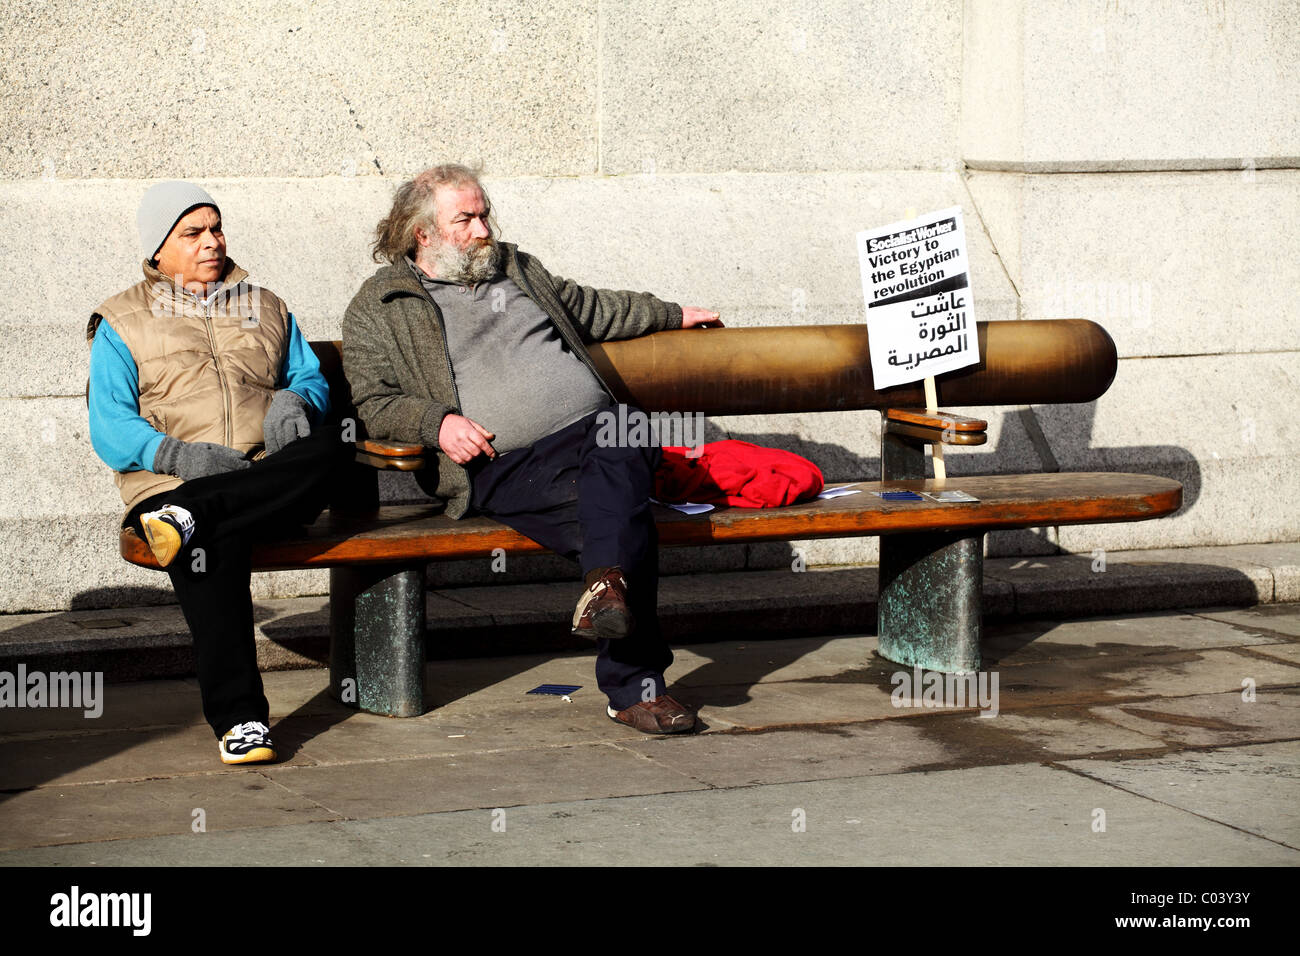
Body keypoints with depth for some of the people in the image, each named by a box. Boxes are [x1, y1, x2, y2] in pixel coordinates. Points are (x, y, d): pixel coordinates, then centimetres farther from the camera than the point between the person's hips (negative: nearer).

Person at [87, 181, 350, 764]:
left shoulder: (266, 310, 27)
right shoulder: (122, 323, 15)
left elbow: (312, 378, 27)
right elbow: (109, 427, 5)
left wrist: (296, 401, 0)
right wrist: (176, 453, -15)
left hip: (273, 481, 3)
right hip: (170, 482, -3)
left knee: (331, 448, -32)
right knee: (214, 550, -38)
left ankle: (192, 517, -40)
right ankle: (238, 716, -38)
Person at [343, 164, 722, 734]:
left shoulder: (515, 268, 29)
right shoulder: (376, 311, 13)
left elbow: (588, 308, 42)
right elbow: (374, 403, 4)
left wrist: (670, 315, 46)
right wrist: (438, 423, -13)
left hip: (593, 427, 4)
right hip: (502, 466, -4)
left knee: (621, 440, -37)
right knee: (618, 522, -33)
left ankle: (609, 581, -53)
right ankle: (634, 685, -34)